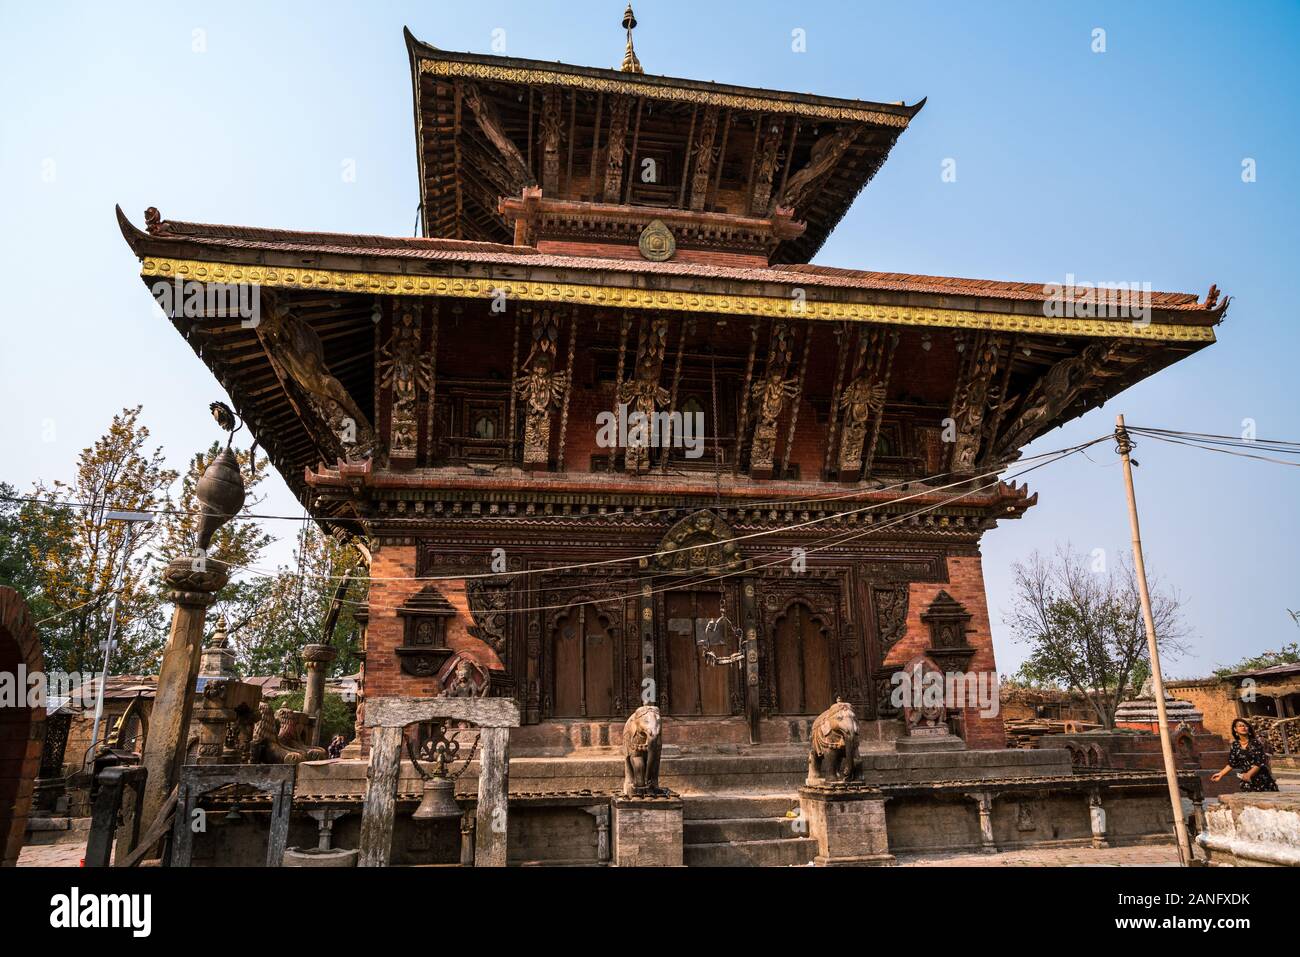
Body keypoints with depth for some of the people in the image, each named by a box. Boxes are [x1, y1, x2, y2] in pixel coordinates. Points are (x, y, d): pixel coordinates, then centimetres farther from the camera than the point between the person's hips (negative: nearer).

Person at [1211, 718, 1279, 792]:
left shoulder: (1256, 742, -5)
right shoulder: (1235, 745, 4)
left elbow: (1260, 762, -11)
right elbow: (1232, 763, 10)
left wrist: (1249, 774, -21)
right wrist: (1221, 774, 4)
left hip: (1261, 779, -2)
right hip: (1247, 781, 2)